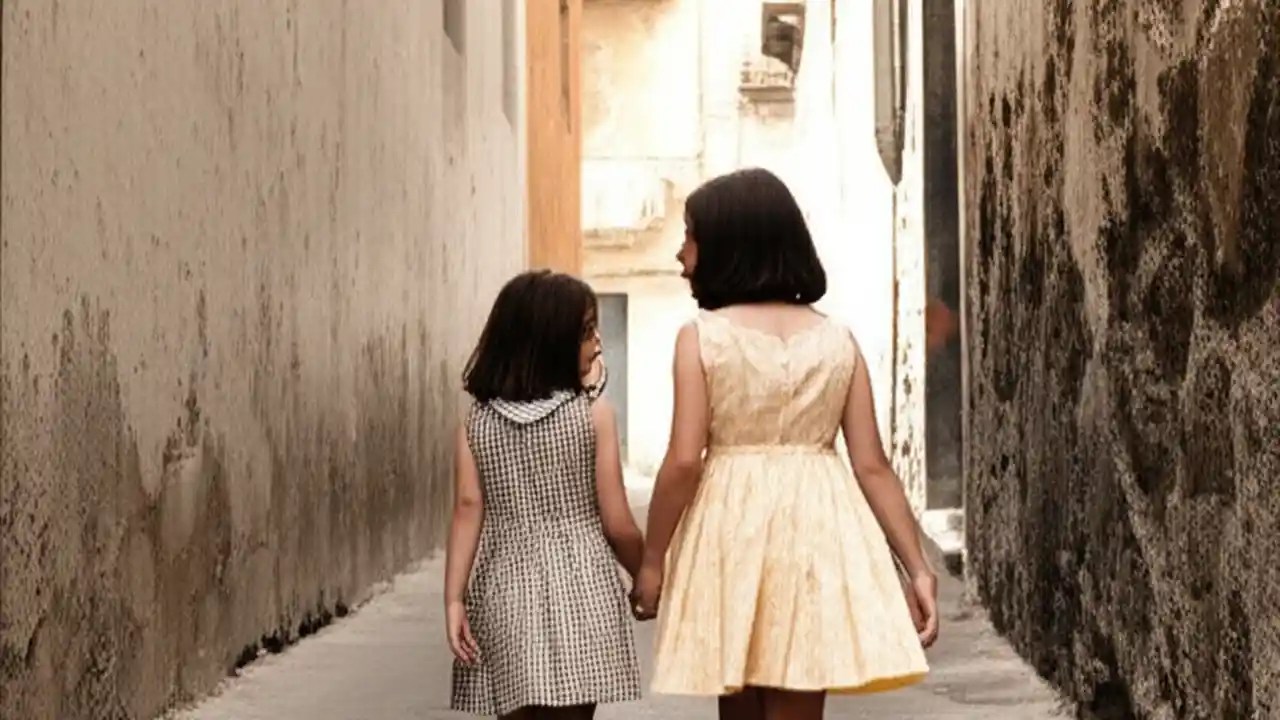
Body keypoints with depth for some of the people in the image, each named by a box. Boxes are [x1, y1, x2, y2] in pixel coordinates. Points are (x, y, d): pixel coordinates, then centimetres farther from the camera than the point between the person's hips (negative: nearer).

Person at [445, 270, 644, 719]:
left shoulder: (478, 418, 2)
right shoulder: (593, 412, -6)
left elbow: (468, 509, -4)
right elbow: (618, 525, -5)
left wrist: (454, 599, -5)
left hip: (505, 590, 3)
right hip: (579, 591, -3)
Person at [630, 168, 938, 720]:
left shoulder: (701, 337, -5)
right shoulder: (837, 339, 6)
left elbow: (684, 462, -11)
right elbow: (873, 467, 2)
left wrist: (652, 560, -1)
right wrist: (917, 568, 3)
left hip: (733, 529, -2)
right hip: (818, 530, 3)